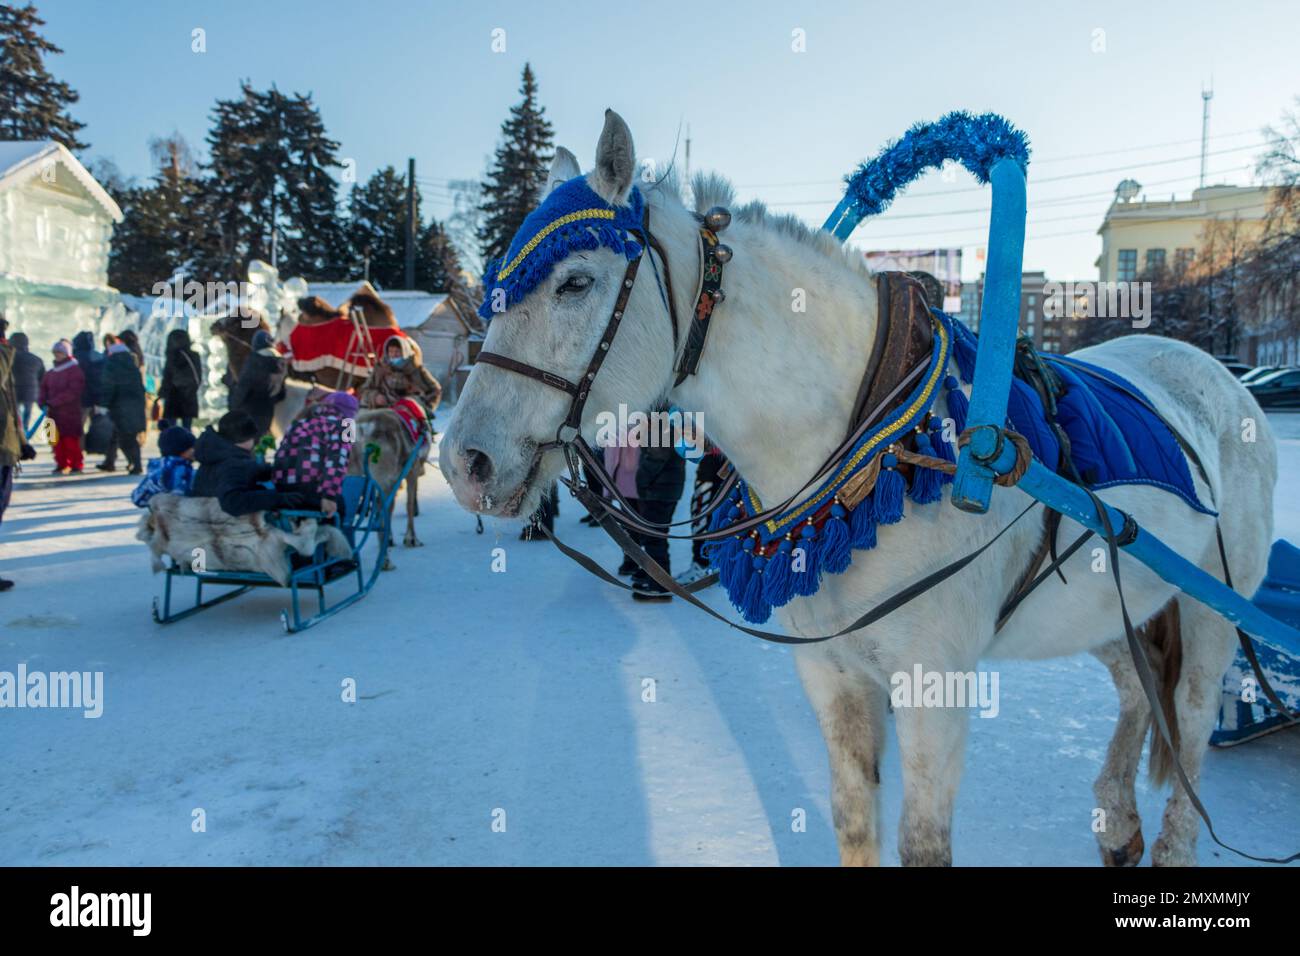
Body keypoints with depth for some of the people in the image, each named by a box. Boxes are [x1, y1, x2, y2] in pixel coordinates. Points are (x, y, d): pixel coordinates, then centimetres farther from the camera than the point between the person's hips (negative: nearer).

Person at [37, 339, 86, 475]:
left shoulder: (75, 370, -7)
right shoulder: (51, 372, 15)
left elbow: (72, 392, -16)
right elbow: (43, 389, 15)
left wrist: (53, 402, -19)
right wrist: (43, 403, -4)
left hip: (70, 411, -7)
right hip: (54, 412, 7)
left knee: (71, 439, -6)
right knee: (57, 439, 7)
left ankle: (76, 465, 1)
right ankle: (61, 464, 15)